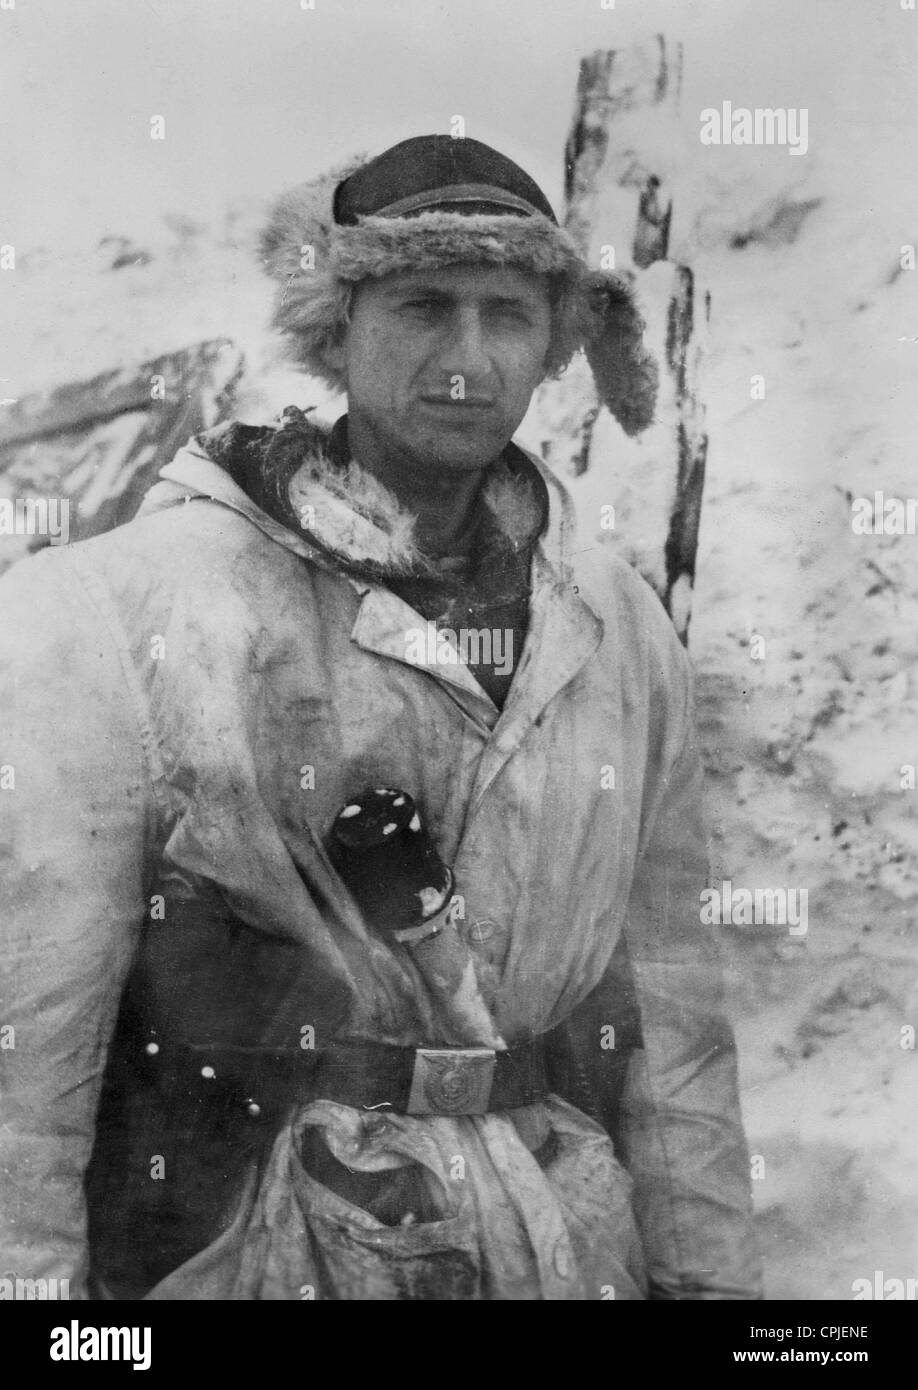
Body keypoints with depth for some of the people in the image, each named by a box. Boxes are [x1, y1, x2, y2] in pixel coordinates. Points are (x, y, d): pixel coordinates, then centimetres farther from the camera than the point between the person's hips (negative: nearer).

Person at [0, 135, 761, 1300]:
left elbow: (669, 997, 5)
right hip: (228, 1251, -3)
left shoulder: (620, 633, 0)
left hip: (575, 1250, 4)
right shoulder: (115, 616, -15)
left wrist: (709, 1270, 6)